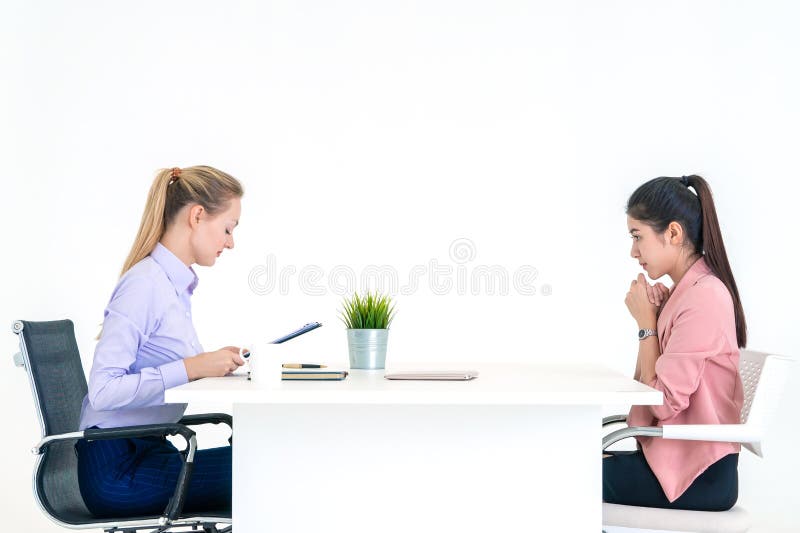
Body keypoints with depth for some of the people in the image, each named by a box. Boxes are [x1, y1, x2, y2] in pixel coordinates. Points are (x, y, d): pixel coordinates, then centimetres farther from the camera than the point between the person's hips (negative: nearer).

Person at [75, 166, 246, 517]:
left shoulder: (176, 284, 12)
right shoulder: (144, 284, -16)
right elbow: (103, 390, -23)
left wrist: (218, 363, 0)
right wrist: (193, 367, -23)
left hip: (147, 450, 9)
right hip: (116, 469, -9)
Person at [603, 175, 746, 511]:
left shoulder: (704, 296, -19)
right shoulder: (685, 291, 13)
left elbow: (664, 402, -19)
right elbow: (651, 388, 10)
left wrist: (647, 322, -10)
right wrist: (655, 316, -1)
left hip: (696, 477, -9)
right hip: (675, 456, 9)